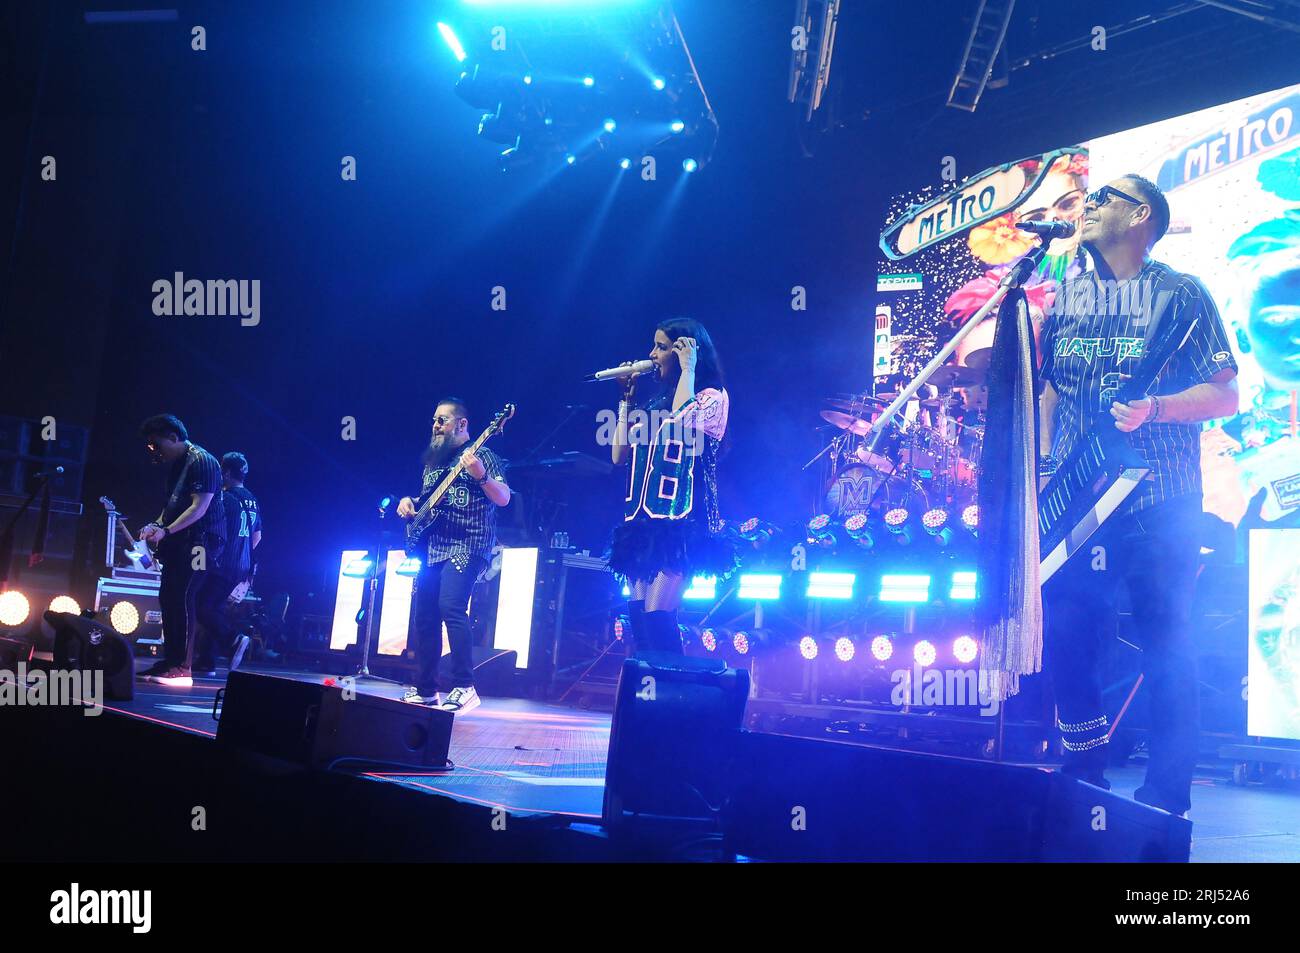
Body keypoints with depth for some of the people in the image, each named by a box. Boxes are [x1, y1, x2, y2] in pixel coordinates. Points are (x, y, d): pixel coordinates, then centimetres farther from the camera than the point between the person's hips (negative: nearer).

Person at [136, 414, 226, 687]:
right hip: (180, 541, 10)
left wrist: (166, 531, -26)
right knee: (167, 597, 9)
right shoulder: (175, 464, 16)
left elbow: (199, 508, -21)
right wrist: (156, 524, 6)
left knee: (182, 598, -13)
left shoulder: (201, 462, -13)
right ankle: (170, 661, 16)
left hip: (200, 540, -10)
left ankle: (182, 668, -11)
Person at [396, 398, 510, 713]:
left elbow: (504, 498, -11)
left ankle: (464, 688, -22)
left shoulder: (482, 455, -2)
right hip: (433, 549, 8)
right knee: (424, 616, 6)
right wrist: (409, 503, 8)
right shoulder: (433, 461, 20)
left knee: (451, 607, -24)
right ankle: (426, 690, 16)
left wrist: (480, 475, -28)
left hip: (467, 548, -8)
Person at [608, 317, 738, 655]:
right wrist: (627, 399, 18)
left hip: (679, 524, -8)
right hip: (642, 521, 8)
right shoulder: (656, 402, 21)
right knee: (638, 615, 2)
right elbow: (619, 455, 17)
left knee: (657, 616, -16)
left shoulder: (712, 396, 0)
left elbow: (684, 421, -24)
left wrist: (688, 368, -10)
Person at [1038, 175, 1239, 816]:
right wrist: (1044, 462, 7)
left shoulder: (1178, 294, -1)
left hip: (1157, 504, -4)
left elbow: (1225, 396, -4)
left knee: (1165, 644, -2)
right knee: (1065, 636, 3)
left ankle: (1165, 803, 9)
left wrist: (1152, 409, -21)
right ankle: (1083, 778, 19)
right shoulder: (1067, 297, 14)